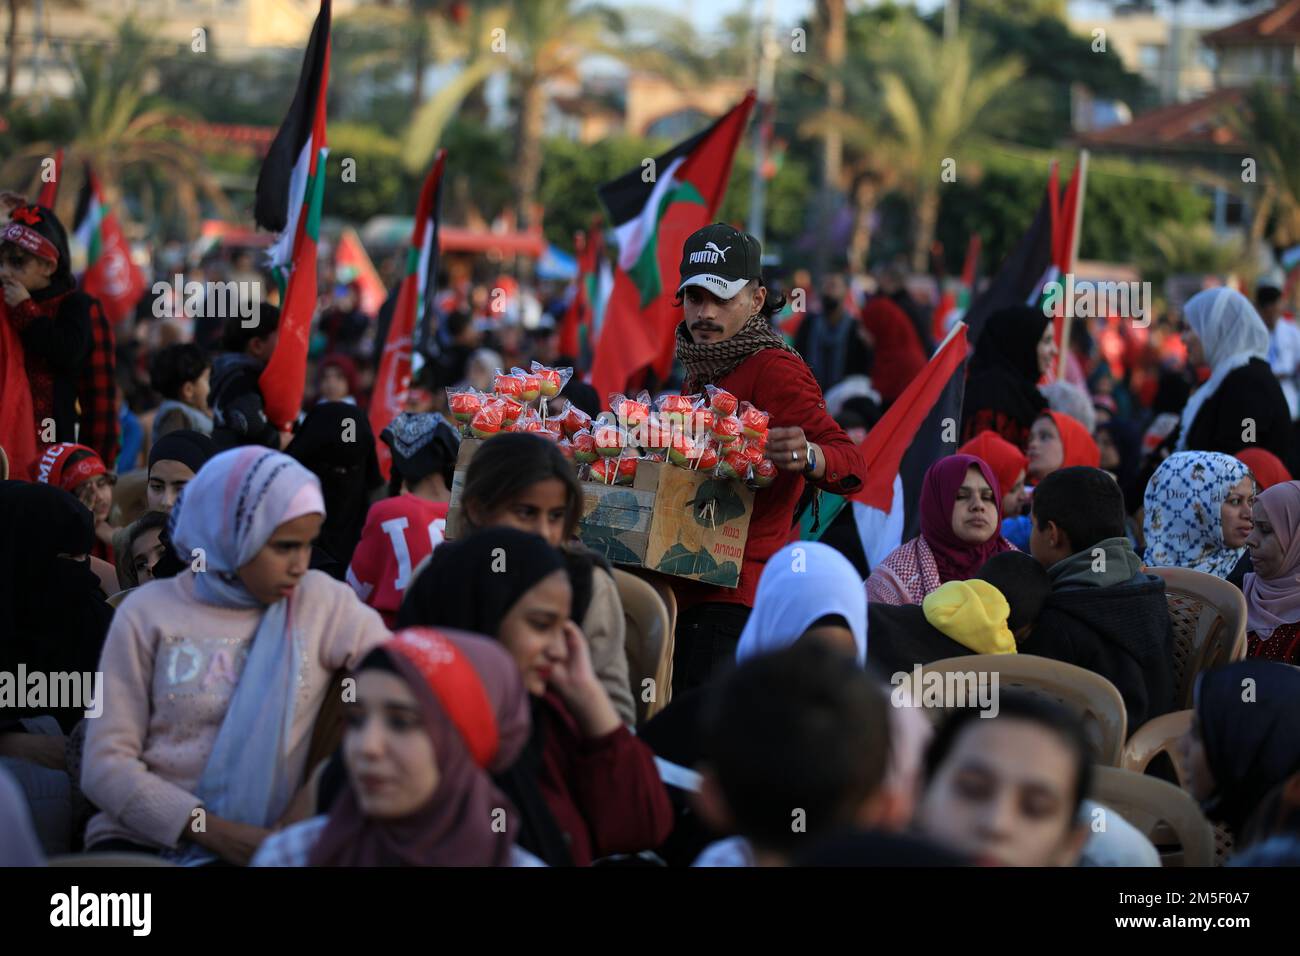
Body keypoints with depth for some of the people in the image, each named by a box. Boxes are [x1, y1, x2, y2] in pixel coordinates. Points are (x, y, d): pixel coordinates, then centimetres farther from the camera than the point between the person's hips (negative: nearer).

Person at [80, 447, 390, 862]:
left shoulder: (321, 602, 8)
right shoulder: (149, 613, 5)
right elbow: (105, 764, 1)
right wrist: (212, 829, -11)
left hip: (259, 847, 1)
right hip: (142, 841, -1)